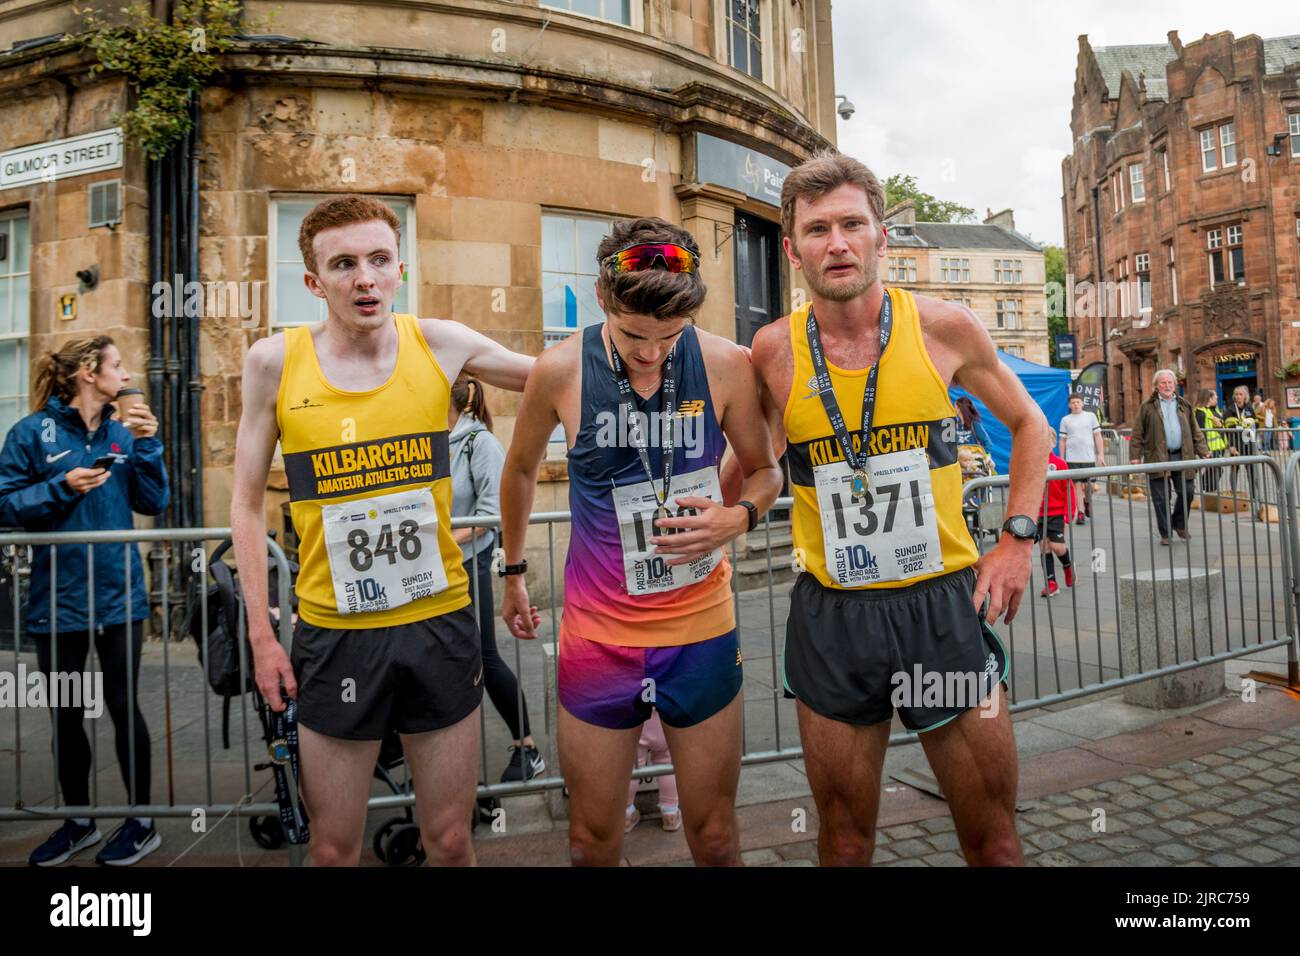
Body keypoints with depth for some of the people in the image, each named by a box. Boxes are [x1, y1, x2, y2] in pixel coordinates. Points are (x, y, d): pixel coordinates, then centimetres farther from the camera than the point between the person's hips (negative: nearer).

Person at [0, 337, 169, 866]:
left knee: (123, 704, 6)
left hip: (118, 592, 1)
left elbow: (153, 504, -1)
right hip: (58, 596, -1)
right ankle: (78, 821, 30)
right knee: (66, 714, 12)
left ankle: (141, 820, 20)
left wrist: (147, 445, -10)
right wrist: (62, 487, -20)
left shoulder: (122, 433, 4)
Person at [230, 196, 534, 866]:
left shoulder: (439, 344, -4)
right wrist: (261, 633, 0)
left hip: (440, 622, 1)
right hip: (335, 632, 0)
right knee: (333, 849, 15)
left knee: (450, 840, 16)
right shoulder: (275, 360, -5)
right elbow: (247, 502, 2)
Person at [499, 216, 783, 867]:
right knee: (592, 839, 15)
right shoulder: (561, 370, -11)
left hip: (702, 629, 1)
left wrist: (741, 516, -16)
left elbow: (763, 469, 6)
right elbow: (521, 468, 8)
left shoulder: (725, 365, -10)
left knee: (714, 835, 15)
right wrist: (514, 571, 17)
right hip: (598, 635, 0)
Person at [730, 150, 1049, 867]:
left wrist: (1017, 538, 4)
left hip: (944, 601, 0)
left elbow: (1028, 423, 12)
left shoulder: (944, 328, -4)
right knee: (845, 839, 15)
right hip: (831, 613, 0)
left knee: (993, 836, 14)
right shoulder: (774, 351, -4)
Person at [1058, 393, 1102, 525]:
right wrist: (1062, 458, 5)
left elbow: (1097, 435, 7)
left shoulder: (1091, 416, 8)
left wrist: (1100, 453, 1)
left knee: (1088, 484, 5)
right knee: (1077, 484, -4)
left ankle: (1087, 502, 35)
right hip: (1072, 458, 0)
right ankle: (1081, 513, -2)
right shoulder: (1065, 420, 7)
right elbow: (1062, 440, 8)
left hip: (1089, 457, 1)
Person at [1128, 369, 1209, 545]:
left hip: (1181, 456, 3)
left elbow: (1195, 431, 16)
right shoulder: (1147, 407, 2)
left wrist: (1203, 451, 6)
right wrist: (1135, 456, -6)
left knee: (1187, 492, 3)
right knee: (1161, 498, 0)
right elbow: (1137, 434, 1)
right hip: (1157, 458, -3)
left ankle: (1179, 524, 26)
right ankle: (1165, 533, 11)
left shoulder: (1184, 405, 14)